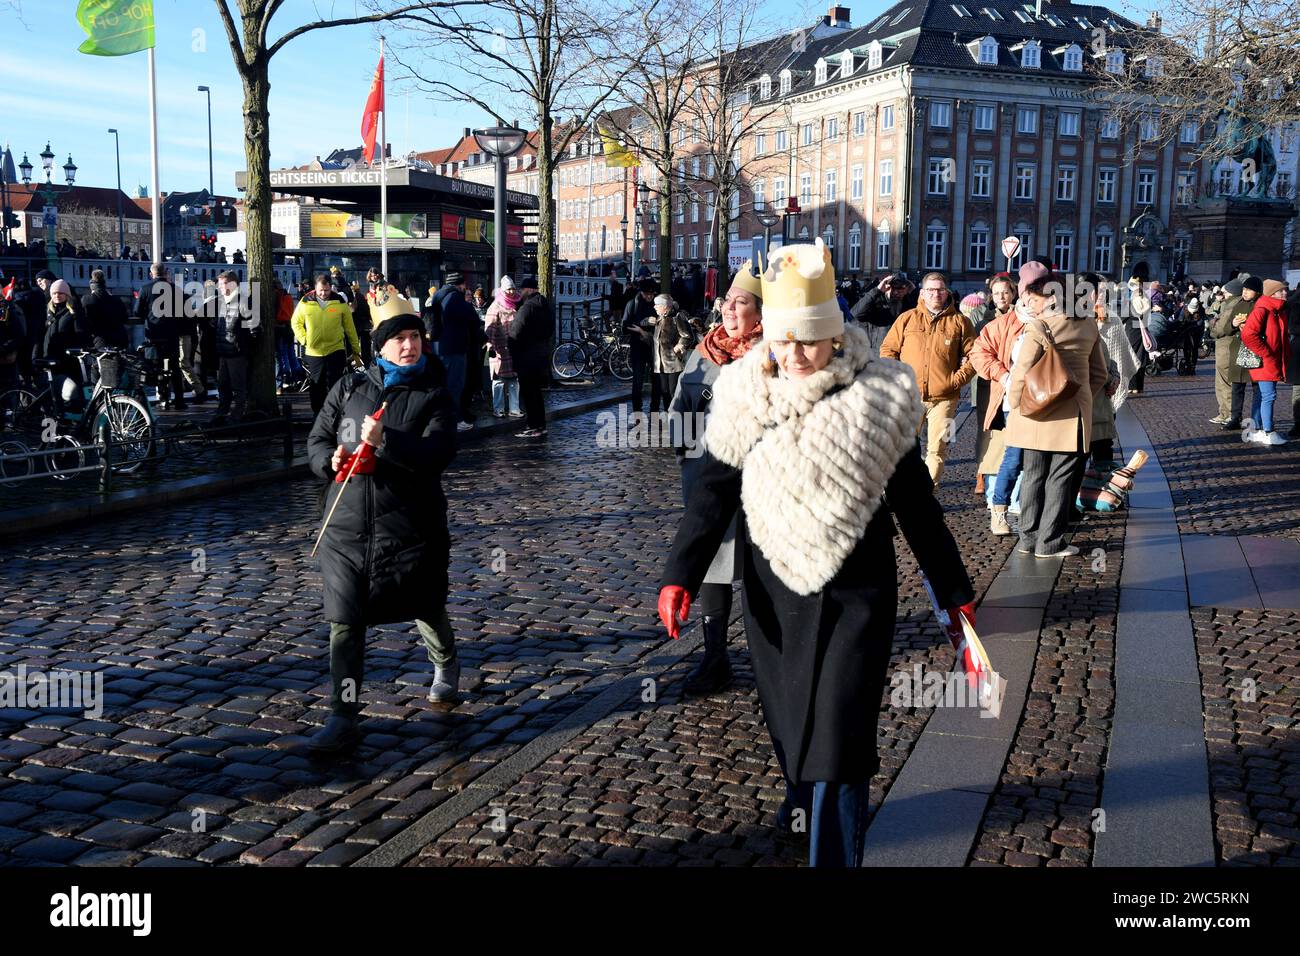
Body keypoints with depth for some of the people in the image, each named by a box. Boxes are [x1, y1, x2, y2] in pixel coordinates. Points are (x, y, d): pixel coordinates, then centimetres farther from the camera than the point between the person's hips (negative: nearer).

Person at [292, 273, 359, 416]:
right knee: (317, 388, 12)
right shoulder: (305, 302, 0)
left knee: (335, 387, -5)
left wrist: (356, 348, 7)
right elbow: (296, 322, 12)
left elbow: (350, 327, 6)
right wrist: (303, 339, -2)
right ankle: (317, 414, 24)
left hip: (336, 351, -2)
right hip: (313, 352, 2)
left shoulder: (340, 302, -1)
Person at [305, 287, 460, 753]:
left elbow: (438, 453, -17)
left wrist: (384, 440, -30)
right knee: (345, 622, 0)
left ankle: (446, 664, 48)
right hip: (347, 523, 2)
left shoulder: (433, 395, -3)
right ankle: (343, 716, 8)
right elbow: (317, 439, 11)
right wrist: (332, 458, -12)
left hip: (411, 526, -2)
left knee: (426, 608, 16)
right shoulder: (350, 386, 6)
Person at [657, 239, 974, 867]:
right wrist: (680, 575, -18)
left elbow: (916, 503, 1)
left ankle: (834, 853, 6)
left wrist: (954, 591, 4)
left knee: (839, 729, -6)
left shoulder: (876, 402, -6)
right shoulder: (747, 400, -3)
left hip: (855, 593, -2)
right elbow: (712, 491, -6)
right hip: (772, 591, 2)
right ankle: (806, 793, 49)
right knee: (786, 714, 19)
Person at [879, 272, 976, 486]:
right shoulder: (907, 318, 8)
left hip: (944, 397, 0)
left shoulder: (959, 321, 7)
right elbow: (888, 349, 10)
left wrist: (957, 379, -5)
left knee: (937, 448, 3)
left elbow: (972, 356, 7)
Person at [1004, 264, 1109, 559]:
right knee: (1061, 478, 7)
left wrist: (1014, 403, 0)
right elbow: (1100, 373, 10)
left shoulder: (1038, 328, -12)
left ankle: (1028, 538, 16)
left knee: (1033, 476, 11)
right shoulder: (1088, 325, 4)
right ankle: (1049, 542, 7)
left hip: (1038, 416, -2)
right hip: (1072, 415, 2)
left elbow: (1021, 373, -15)